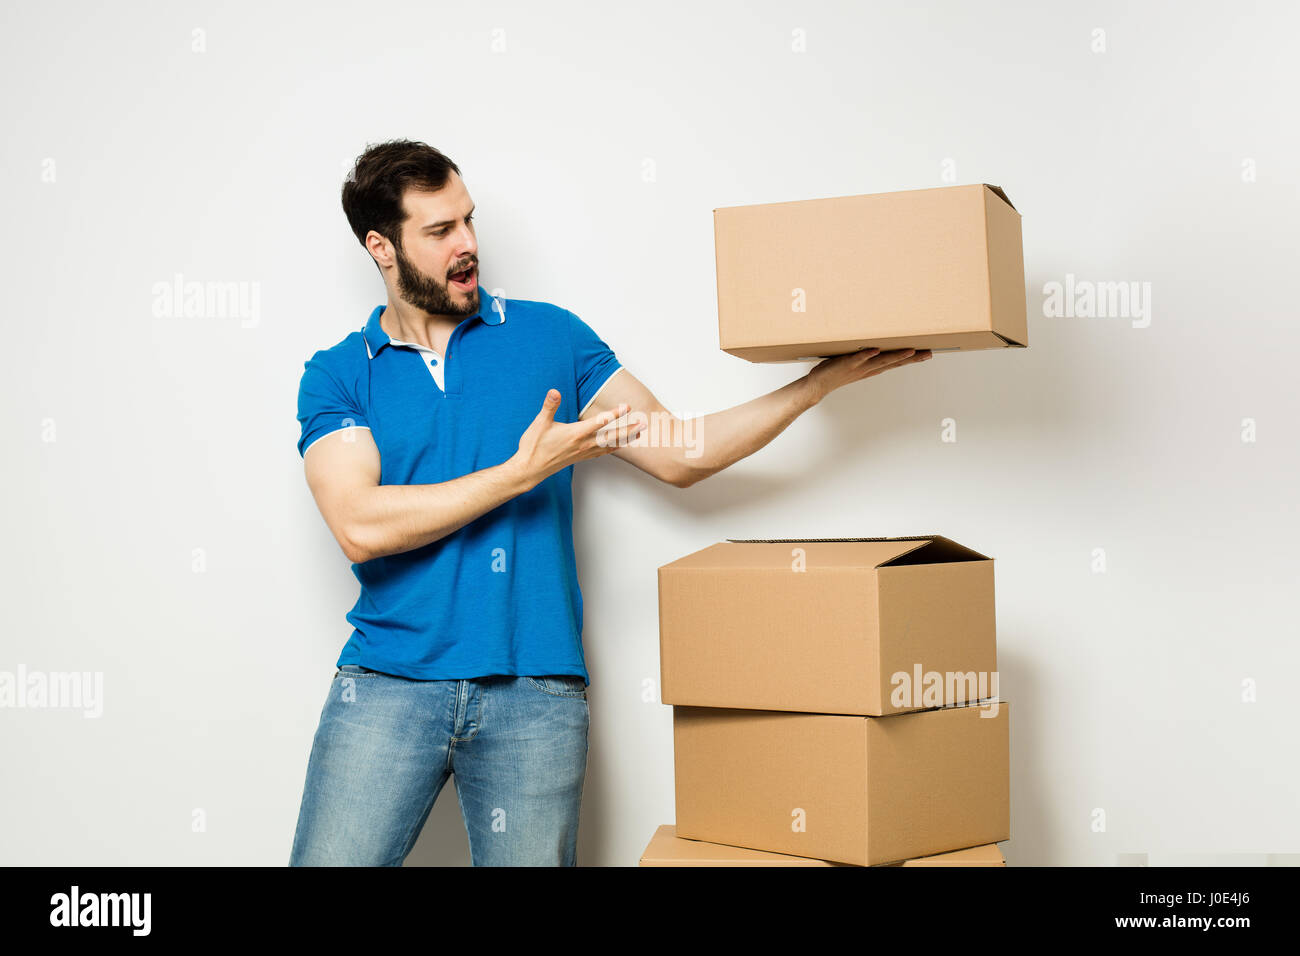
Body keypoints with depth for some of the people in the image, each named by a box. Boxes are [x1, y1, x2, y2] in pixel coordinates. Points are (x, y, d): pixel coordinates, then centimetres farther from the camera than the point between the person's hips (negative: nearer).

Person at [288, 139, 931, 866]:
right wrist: (520, 473, -11)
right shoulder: (336, 376, 5)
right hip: (388, 683, -1)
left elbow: (679, 455, 10)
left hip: (536, 694, 1)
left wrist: (826, 379, 5)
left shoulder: (549, 336, 11)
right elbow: (361, 526, -10)